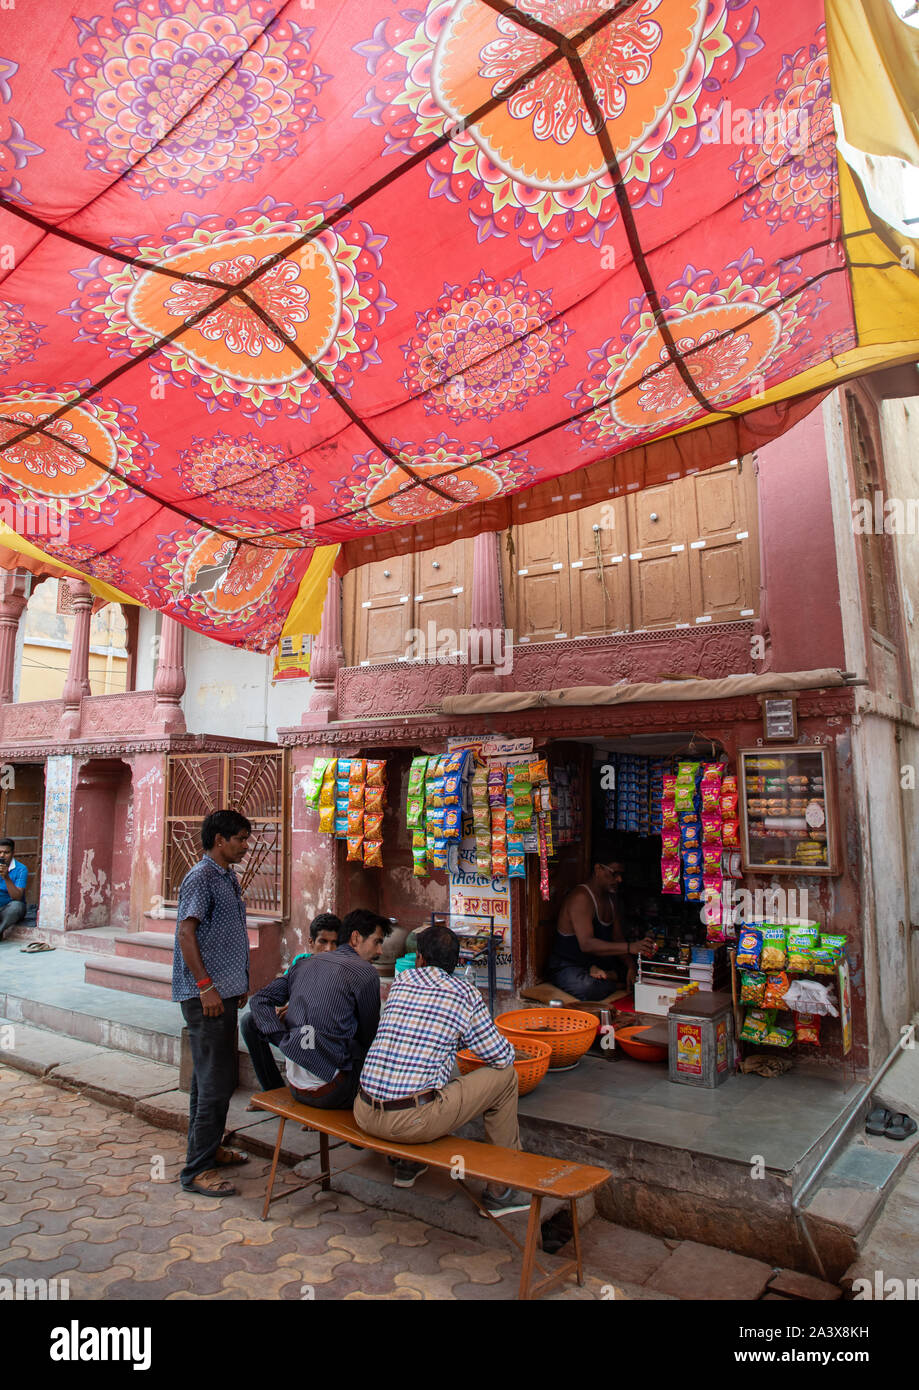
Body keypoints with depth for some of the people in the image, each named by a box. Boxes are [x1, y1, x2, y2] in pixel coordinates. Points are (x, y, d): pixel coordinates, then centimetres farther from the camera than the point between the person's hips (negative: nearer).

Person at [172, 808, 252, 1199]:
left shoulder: (228, 878, 14)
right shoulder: (200, 877, -14)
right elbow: (186, 933, -19)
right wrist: (205, 985, -21)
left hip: (225, 992, 9)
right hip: (206, 995, -9)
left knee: (213, 1077, 19)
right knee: (215, 1081, -5)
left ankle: (209, 1148, 31)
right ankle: (197, 1169, 4)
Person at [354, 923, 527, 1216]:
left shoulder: (400, 982, 10)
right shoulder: (465, 994, -2)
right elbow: (501, 1057, 3)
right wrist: (507, 1048, 27)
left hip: (365, 1115, 5)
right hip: (413, 1121, -5)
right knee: (505, 1075, 10)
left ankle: (408, 1163, 37)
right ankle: (500, 1192, 19)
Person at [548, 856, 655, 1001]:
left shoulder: (612, 897, 9)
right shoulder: (581, 897, -21)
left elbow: (618, 938, 10)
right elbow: (586, 944, -32)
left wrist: (631, 966, -9)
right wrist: (630, 947, -40)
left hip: (601, 964, 8)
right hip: (569, 967, -7)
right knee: (588, 987, -38)